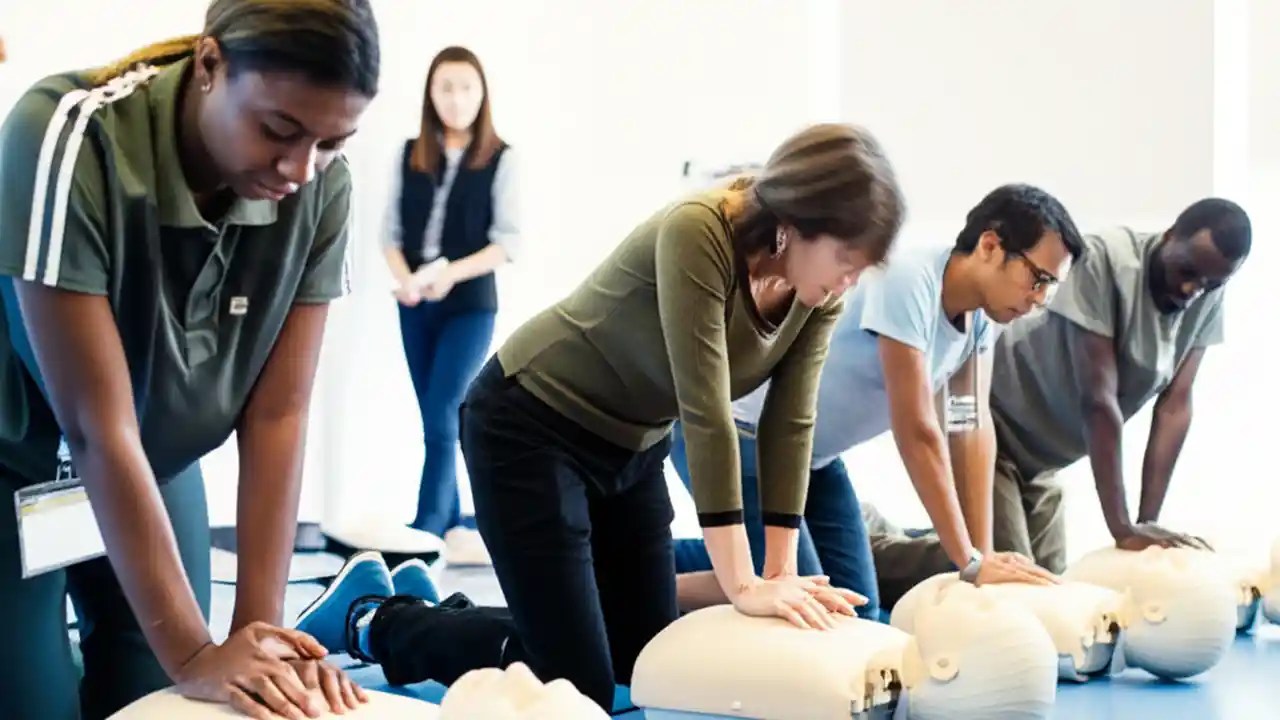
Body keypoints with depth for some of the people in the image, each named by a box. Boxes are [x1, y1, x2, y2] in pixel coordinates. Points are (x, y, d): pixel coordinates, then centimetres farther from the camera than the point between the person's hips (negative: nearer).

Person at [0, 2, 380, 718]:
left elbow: (277, 414, -15)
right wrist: (191, 653, -31)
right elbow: (95, 425, -31)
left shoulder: (322, 188, -19)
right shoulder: (72, 141, -32)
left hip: (160, 469, 4)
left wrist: (261, 624, -22)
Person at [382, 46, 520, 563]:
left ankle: (423, 535, -12)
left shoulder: (501, 159, -3)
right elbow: (391, 230, 8)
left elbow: (508, 243, -8)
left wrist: (452, 273, -21)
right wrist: (403, 279, -11)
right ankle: (452, 525, 18)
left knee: (441, 419, -11)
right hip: (414, 306, 4)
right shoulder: (409, 154, 8)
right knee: (435, 421, 9)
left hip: (470, 306, -4)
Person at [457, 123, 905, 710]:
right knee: (579, 685, -9)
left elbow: (791, 421, -10)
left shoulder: (820, 292, -11)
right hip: (531, 428, -8)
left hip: (632, 445, 8)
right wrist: (742, 585, -34)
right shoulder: (697, 234, -33)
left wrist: (783, 572, -15)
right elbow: (705, 412, -35)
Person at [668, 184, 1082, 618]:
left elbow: (974, 427, -3)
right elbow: (918, 434, -28)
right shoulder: (907, 281, -29)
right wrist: (971, 564, -24)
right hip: (735, 435, -9)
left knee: (855, 609, 6)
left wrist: (984, 553, -10)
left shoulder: (982, 309, -3)